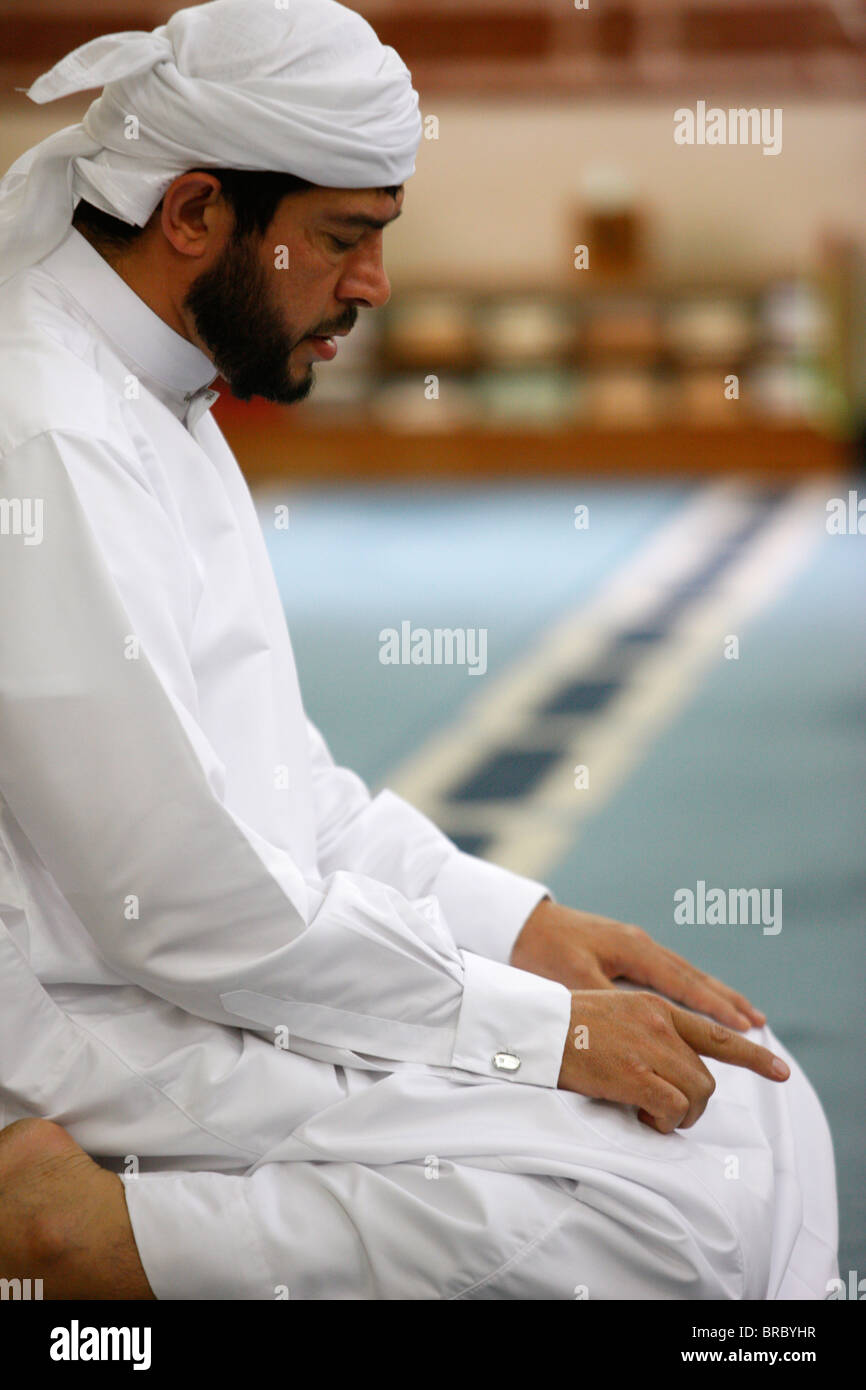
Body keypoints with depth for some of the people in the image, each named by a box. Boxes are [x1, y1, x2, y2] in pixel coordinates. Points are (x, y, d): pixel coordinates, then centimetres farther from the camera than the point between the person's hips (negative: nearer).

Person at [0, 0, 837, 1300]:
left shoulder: (156, 406, 13)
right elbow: (195, 909, -22)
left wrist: (525, 923, 5)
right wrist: (546, 1027, -14)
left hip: (238, 953, 10)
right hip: (122, 1038, -10)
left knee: (754, 1095, 4)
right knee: (710, 1192, -18)